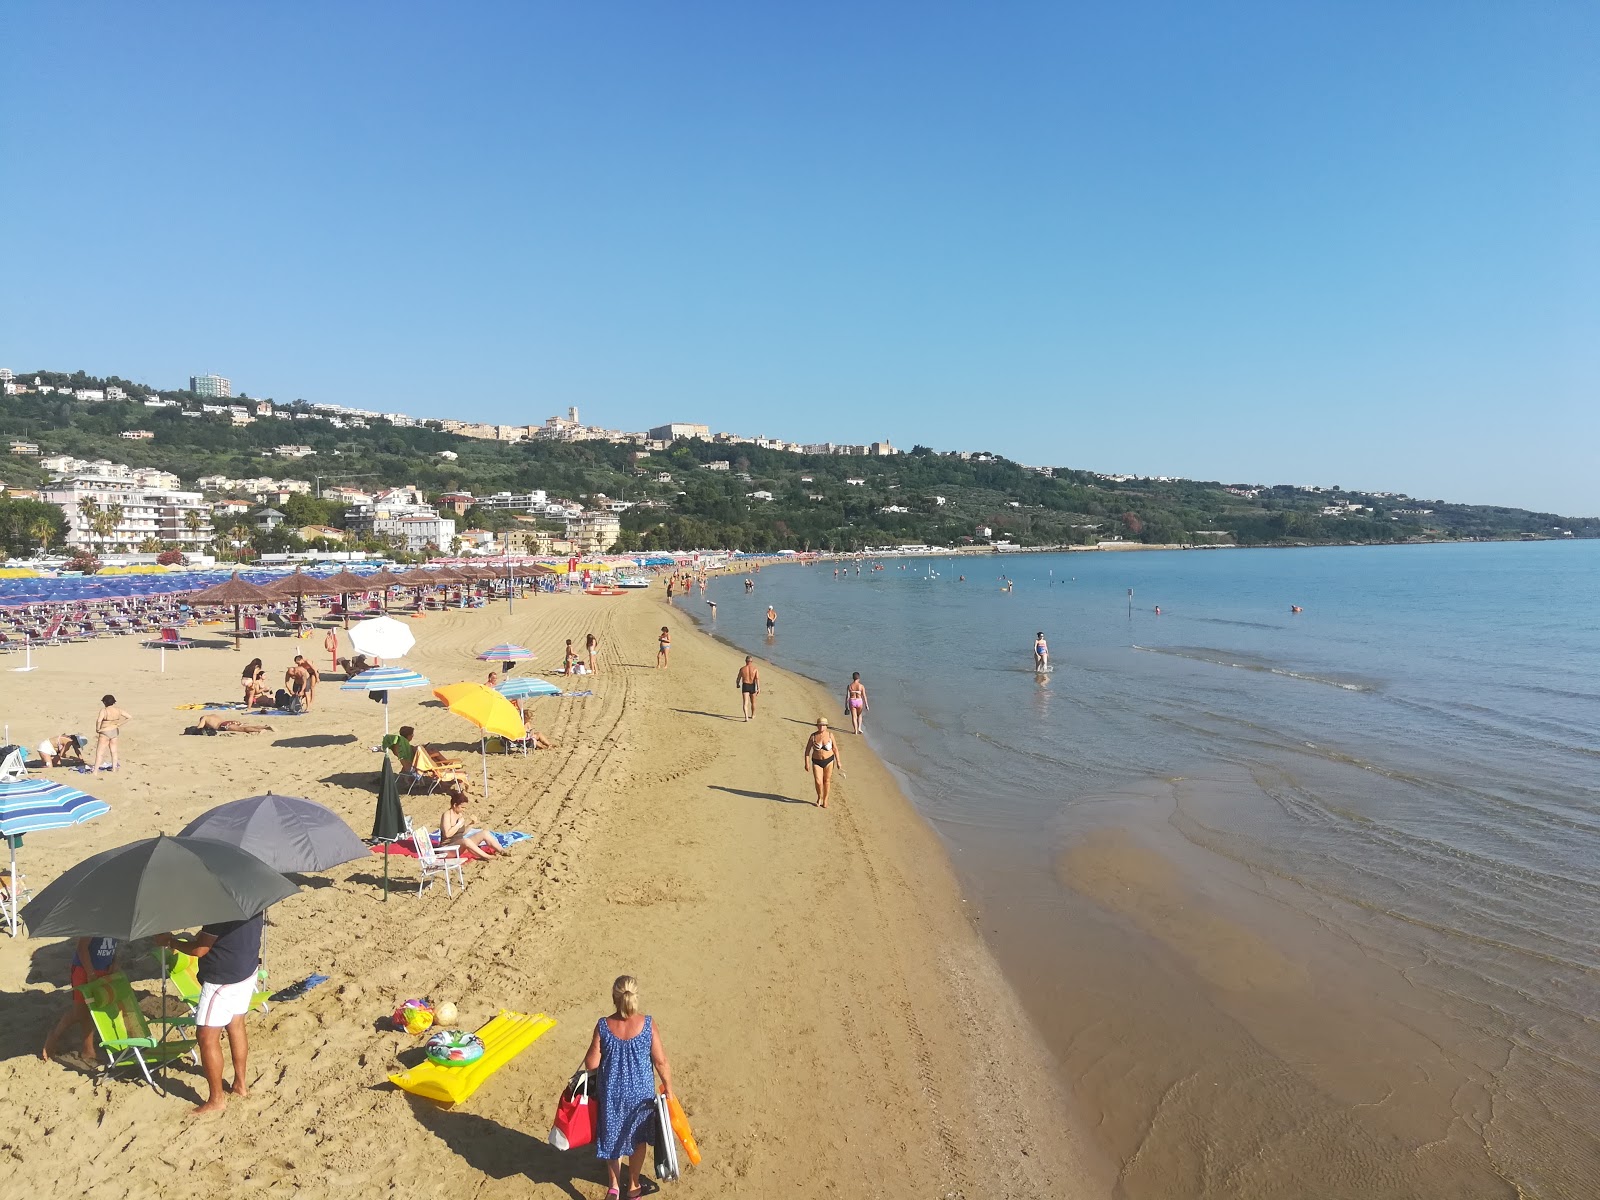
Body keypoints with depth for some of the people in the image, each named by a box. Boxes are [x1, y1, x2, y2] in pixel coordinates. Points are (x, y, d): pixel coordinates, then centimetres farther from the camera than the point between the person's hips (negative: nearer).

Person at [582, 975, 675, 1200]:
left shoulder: (603, 1025, -20)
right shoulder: (647, 1024, -20)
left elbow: (591, 1063, -12)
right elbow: (661, 1061, -13)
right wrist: (668, 1088, 2)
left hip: (611, 1093, 0)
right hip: (640, 1092, 0)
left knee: (612, 1137, 25)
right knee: (638, 1139, 24)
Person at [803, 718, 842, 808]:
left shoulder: (830, 734, -8)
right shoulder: (813, 736, -9)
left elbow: (835, 748, 1)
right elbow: (807, 750, -3)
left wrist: (838, 761, -1)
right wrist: (807, 763, -8)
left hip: (828, 760, 1)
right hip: (817, 762, 0)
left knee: (826, 781, 8)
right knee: (818, 782, -10)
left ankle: (825, 800, 26)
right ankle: (819, 797, 19)